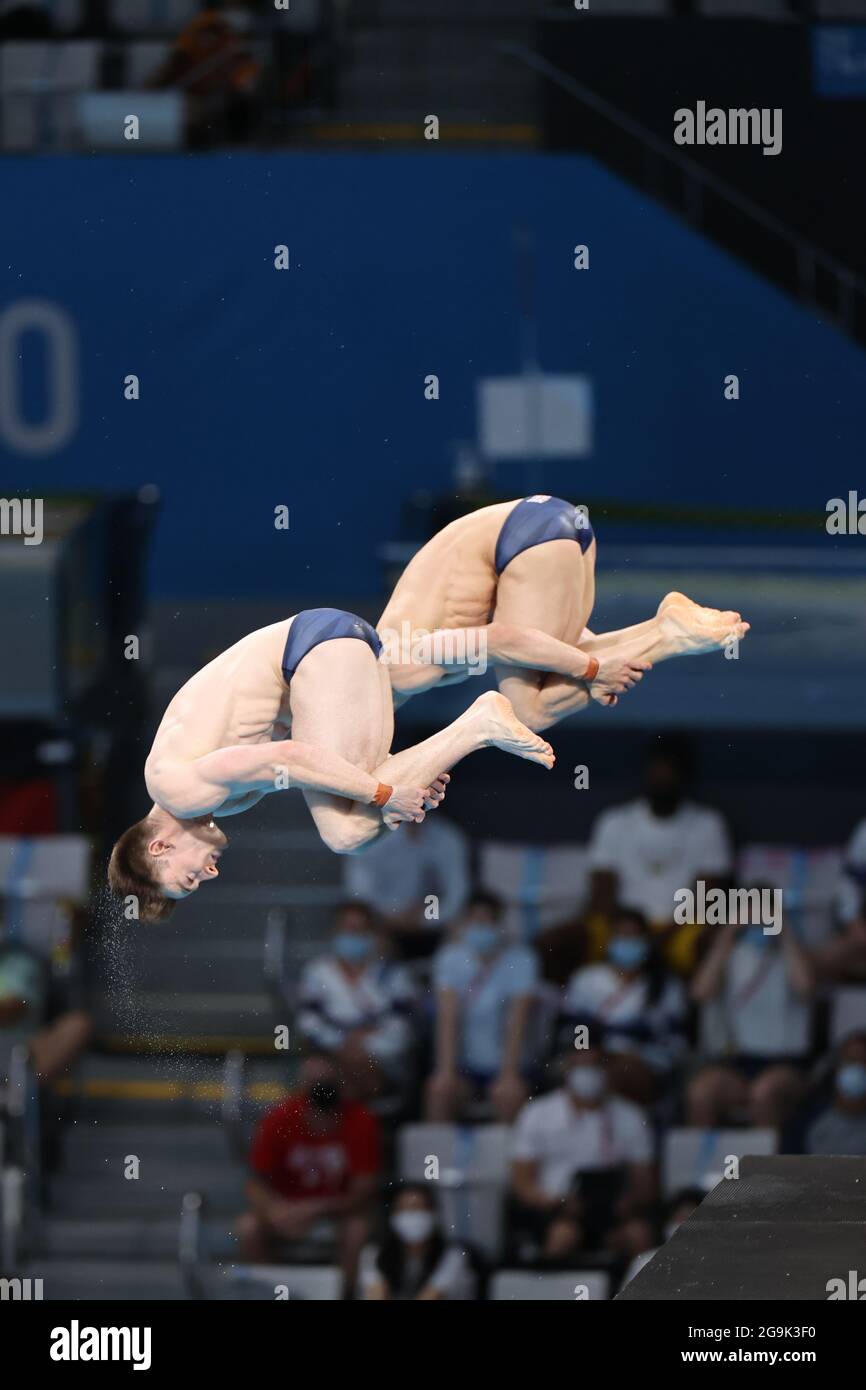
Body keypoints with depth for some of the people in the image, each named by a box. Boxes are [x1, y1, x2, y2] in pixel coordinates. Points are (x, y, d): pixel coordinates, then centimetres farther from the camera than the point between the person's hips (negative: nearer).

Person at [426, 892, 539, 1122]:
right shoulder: (451, 958, -1)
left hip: (502, 1064, -1)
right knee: (439, 1089, -28)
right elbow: (448, 1018, -9)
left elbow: (517, 1023, -14)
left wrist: (509, 1075, -24)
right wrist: (446, 1070, -20)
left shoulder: (519, 960, -7)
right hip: (464, 1065, 1)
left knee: (509, 1094, -31)